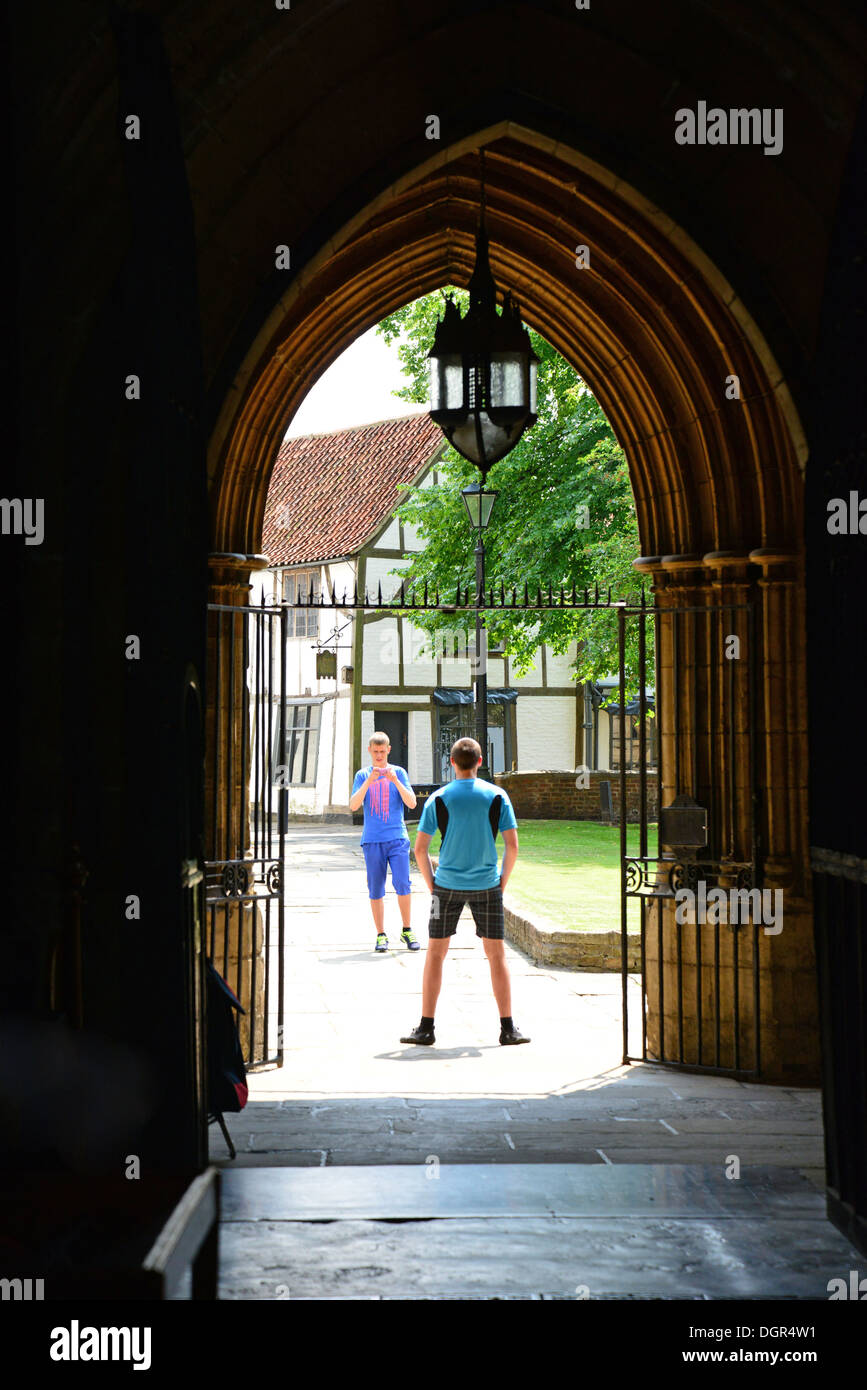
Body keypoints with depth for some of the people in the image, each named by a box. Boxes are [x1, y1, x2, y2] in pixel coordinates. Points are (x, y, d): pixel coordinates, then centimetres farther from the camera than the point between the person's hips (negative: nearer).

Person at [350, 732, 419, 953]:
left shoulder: (398, 773, 7)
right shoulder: (362, 776, 8)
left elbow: (412, 803, -1)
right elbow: (353, 805, -3)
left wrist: (395, 781, -14)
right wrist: (368, 781, -15)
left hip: (397, 838, -1)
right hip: (372, 841, 1)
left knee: (402, 884, -11)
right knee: (376, 890, 0)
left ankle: (406, 931, 4)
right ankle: (381, 935, 8)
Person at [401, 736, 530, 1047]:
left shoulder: (438, 798, -3)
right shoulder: (497, 796, -1)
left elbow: (420, 849, -4)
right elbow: (512, 846, -3)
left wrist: (432, 885, 7)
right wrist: (502, 882, 8)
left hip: (447, 884, 0)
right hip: (487, 885, 0)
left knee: (435, 953, 9)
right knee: (496, 954, 7)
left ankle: (426, 1028, 9)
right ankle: (507, 1029, 8)